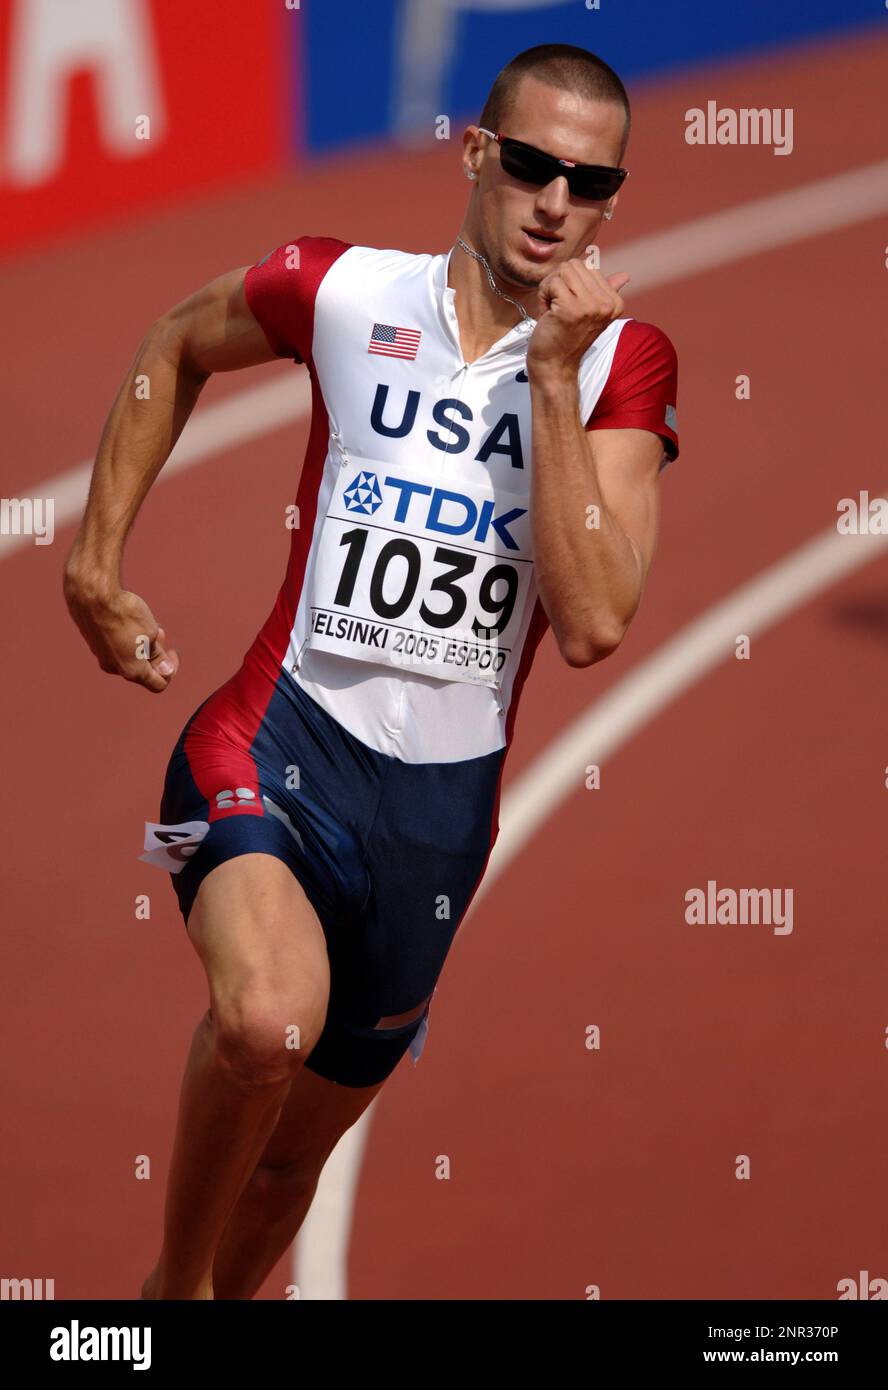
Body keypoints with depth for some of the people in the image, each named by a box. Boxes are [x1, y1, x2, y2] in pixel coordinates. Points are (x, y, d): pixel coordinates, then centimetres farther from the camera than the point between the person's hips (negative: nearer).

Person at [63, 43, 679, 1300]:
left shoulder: (622, 365, -2)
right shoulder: (343, 293, -2)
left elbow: (591, 627, -15)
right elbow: (175, 351, 19)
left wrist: (554, 376, -19)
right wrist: (95, 566, 14)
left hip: (444, 796, 2)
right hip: (282, 737, -2)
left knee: (297, 1143, 15)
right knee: (270, 1014, -33)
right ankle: (173, 1283, -8)